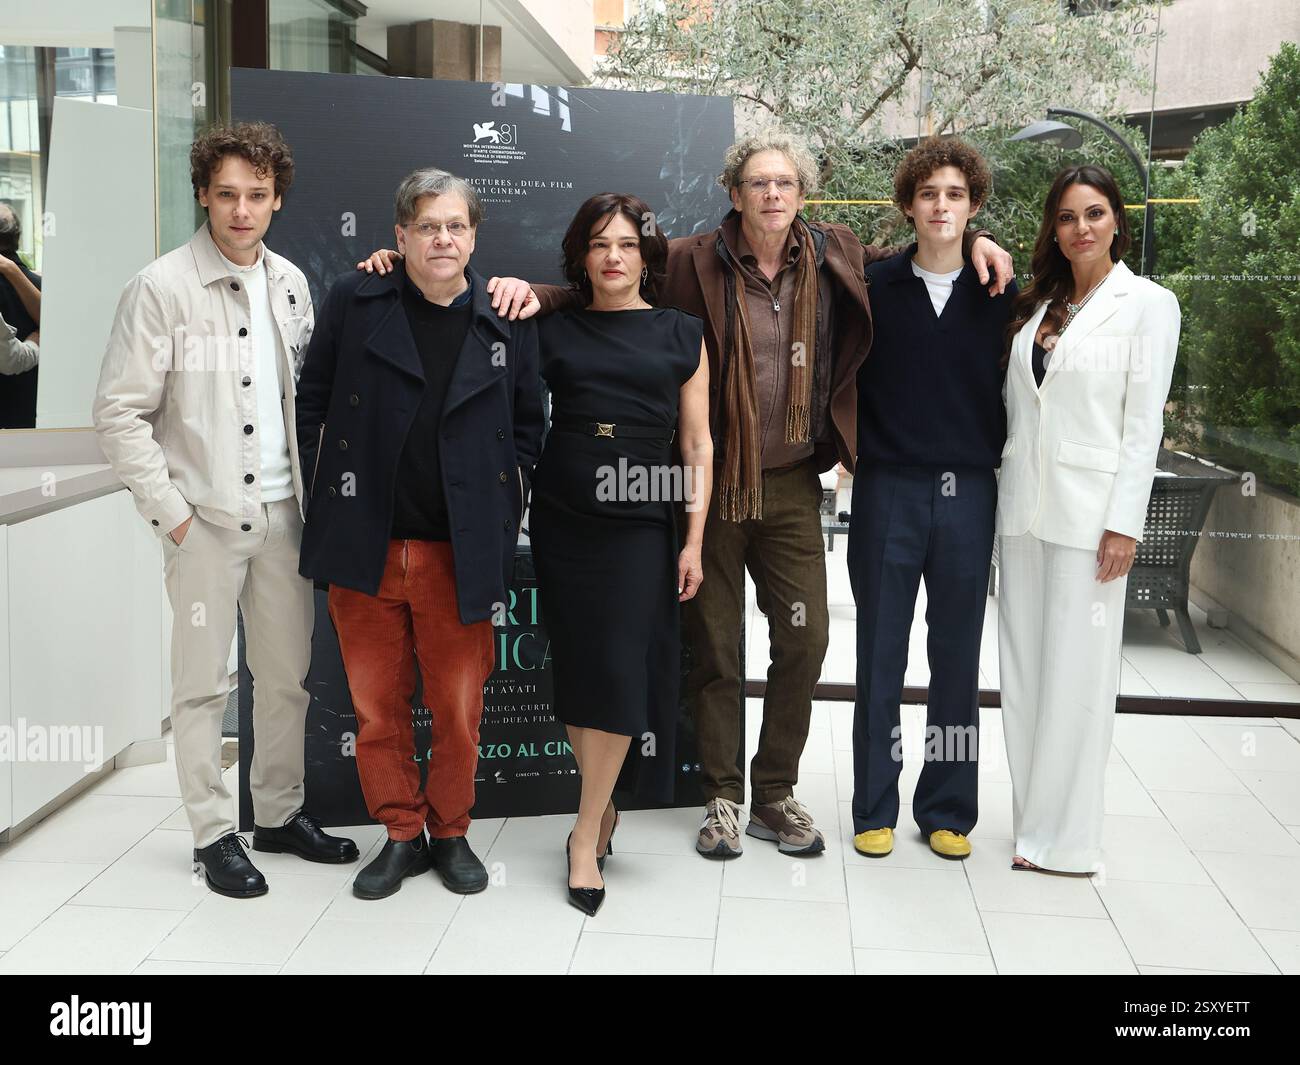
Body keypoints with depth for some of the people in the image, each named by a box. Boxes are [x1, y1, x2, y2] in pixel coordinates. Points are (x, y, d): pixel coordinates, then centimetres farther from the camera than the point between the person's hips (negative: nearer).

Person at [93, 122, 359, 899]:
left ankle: (280, 813, 26)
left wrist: (312, 489, 7)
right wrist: (170, 510, -11)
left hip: (281, 510, 5)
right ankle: (214, 834, 16)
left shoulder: (290, 283, 8)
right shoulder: (163, 287, -8)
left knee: (288, 674, 11)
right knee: (204, 683, 3)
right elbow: (120, 412, -8)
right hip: (206, 516, -4)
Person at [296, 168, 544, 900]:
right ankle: (402, 834, 26)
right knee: (378, 706, 10)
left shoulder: (507, 321, 2)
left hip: (461, 555, 0)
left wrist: (504, 508, 3)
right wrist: (331, 489, 4)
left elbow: (529, 425, 9)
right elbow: (313, 403, 8)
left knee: (460, 708, 7)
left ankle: (451, 833, 28)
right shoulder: (354, 304, 2)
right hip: (365, 549, 1)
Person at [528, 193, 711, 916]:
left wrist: (695, 538, -2)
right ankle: (604, 808, 21)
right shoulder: (554, 331, 7)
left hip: (640, 523, -1)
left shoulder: (681, 334, 6)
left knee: (620, 674, -7)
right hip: (563, 522, 2)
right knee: (577, 670, 4)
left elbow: (698, 443, 5)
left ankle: (587, 834, 4)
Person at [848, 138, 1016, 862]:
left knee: (958, 658, 8)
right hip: (887, 490, -1)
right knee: (880, 656, 6)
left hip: (968, 494, 1)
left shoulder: (1001, 294, 4)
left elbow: (1017, 388, 8)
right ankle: (876, 810, 18)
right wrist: (851, 446, -1)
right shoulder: (875, 287, 2)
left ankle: (948, 810, 21)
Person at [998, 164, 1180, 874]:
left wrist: (1124, 524, -12)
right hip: (1023, 506, 6)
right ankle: (1033, 823, 20)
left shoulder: (1148, 304, -2)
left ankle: (1065, 835, 10)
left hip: (1090, 510, -5)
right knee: (1022, 667, 9)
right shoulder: (1037, 306, 14)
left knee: (1076, 672, -1)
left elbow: (1144, 422, -7)